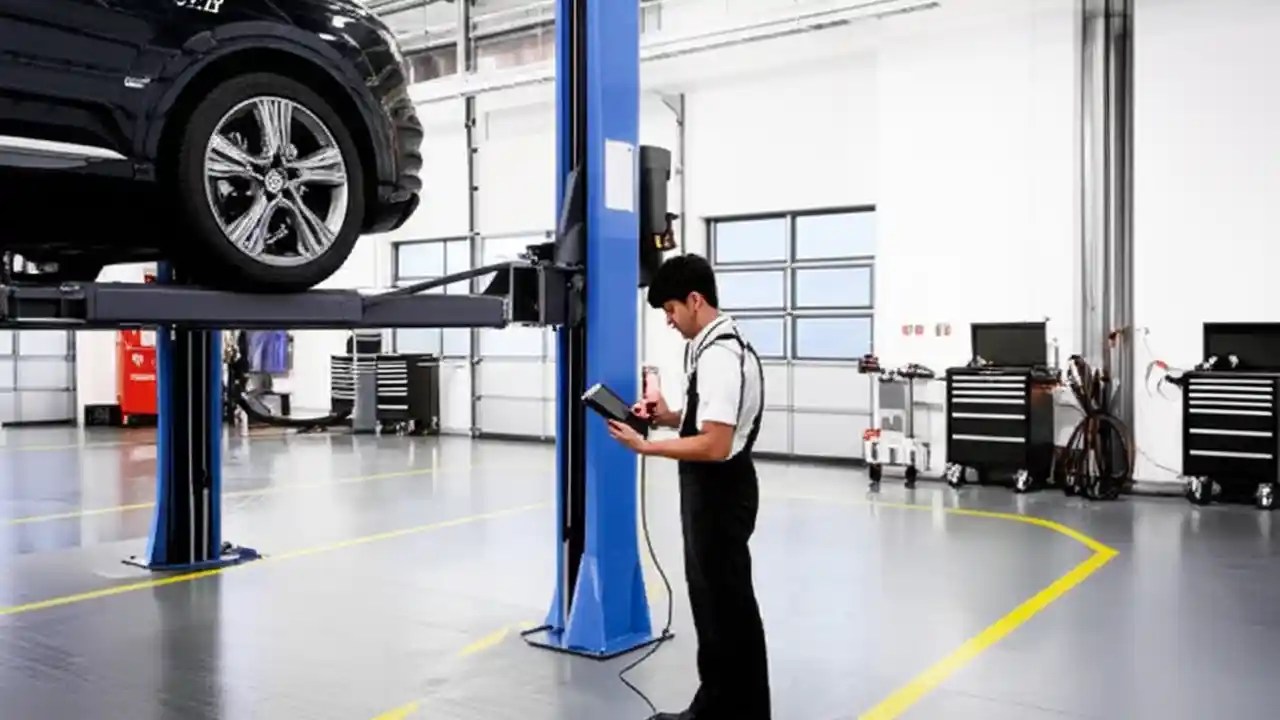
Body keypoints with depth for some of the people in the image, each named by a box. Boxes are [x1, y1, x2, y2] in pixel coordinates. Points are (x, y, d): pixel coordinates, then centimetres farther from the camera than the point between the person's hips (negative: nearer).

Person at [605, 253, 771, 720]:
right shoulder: (713, 346, 9)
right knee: (712, 598, 19)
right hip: (712, 489, 11)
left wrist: (646, 446, -23)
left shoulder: (719, 356, -23)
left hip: (720, 491, -11)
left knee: (727, 604, 3)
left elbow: (715, 445, -27)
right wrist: (669, 417, 4)